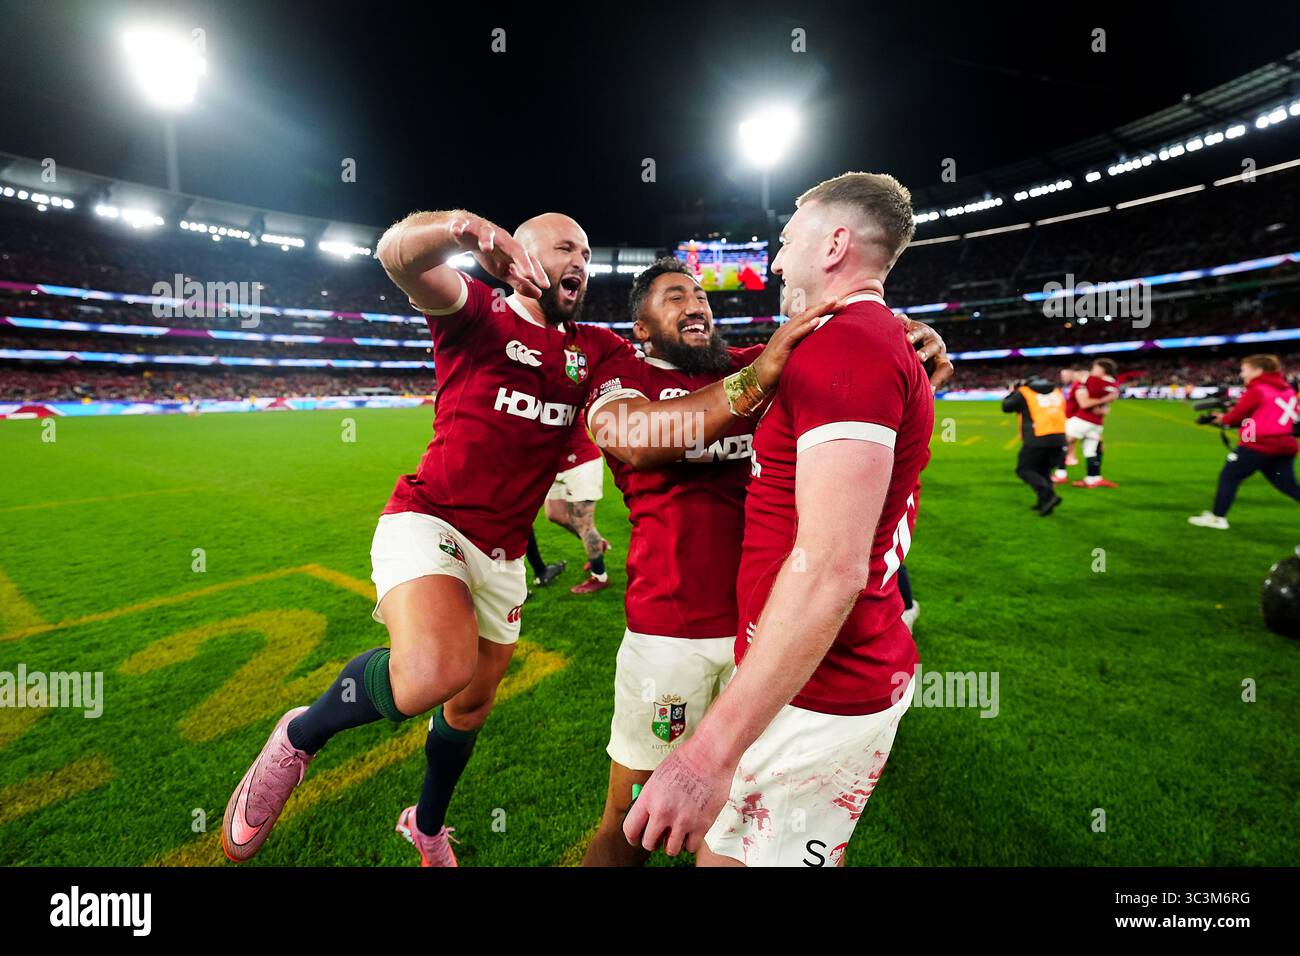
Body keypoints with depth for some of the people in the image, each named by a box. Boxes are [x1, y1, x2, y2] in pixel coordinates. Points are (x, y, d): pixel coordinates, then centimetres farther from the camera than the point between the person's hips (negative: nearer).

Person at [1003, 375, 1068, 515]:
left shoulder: (1023, 393, 3)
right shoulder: (1057, 392, 18)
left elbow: (1006, 407, 13)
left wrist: (1012, 392, 31)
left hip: (1037, 439, -5)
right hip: (1059, 438, 6)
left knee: (1024, 470, 5)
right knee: (1043, 469, 21)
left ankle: (1048, 495, -14)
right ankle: (1044, 503, 14)